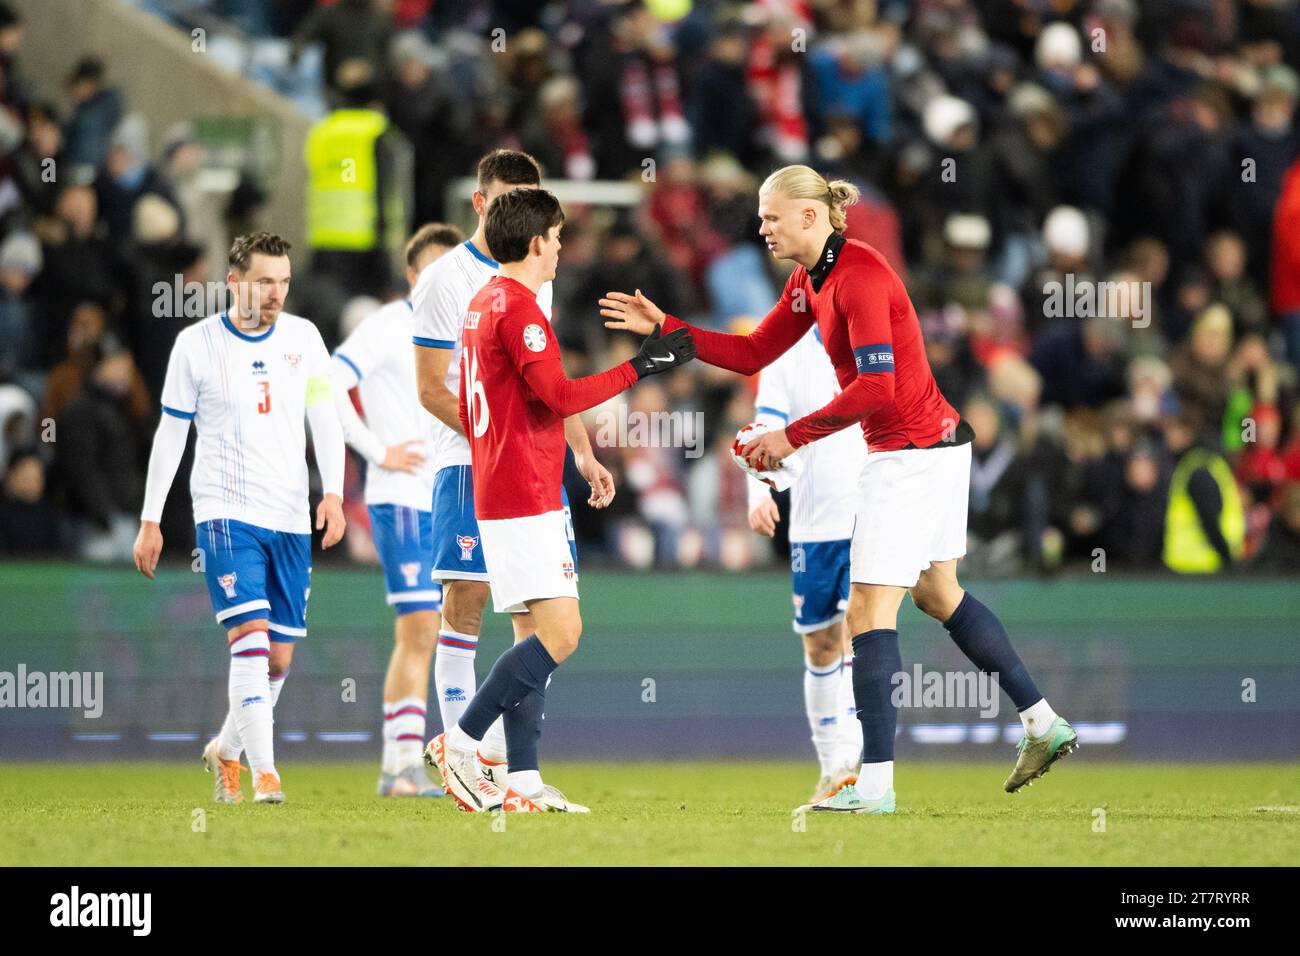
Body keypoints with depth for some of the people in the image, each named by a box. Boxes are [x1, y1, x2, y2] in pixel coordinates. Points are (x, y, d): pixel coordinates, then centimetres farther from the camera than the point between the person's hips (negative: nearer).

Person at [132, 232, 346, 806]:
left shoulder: (302, 337, 6)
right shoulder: (197, 344, -3)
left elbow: (324, 419, 8)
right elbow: (170, 435, 3)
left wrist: (333, 494, -6)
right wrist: (150, 521, 3)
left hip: (290, 520, 4)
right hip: (225, 511, -4)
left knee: (279, 658, 6)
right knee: (251, 636, -19)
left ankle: (225, 751, 30)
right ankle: (265, 774, -20)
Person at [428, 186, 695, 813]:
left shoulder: (482, 305, 17)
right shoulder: (518, 309, -14)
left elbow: (467, 412, 23)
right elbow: (559, 395, -21)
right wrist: (637, 368, -14)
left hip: (497, 496, 11)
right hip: (528, 501, -11)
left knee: (534, 634, 8)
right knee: (560, 633, -12)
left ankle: (522, 782, 3)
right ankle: (460, 743, -11)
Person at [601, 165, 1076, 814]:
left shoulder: (859, 276, -20)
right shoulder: (809, 281, 10)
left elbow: (875, 388, -25)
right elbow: (752, 354, 14)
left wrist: (793, 436, -20)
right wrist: (665, 328, 8)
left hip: (910, 454, -11)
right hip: (936, 444, 11)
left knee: (870, 611, -9)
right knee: (938, 594, 20)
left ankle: (874, 784, -9)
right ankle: (1044, 725, 25)